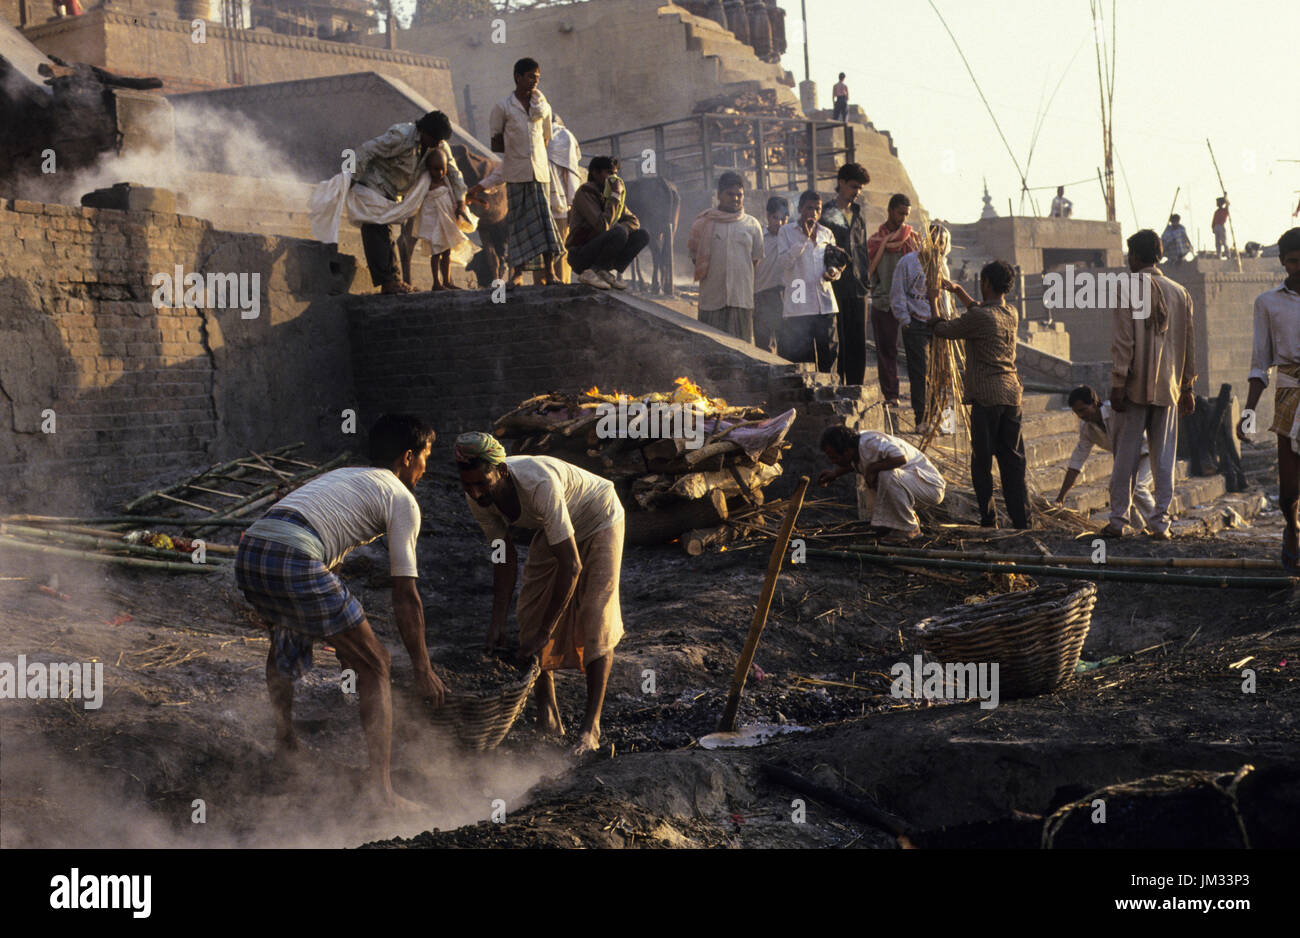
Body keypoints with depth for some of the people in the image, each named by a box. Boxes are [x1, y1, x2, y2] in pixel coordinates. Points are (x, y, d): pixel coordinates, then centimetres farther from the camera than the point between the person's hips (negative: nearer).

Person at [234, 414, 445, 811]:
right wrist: (423, 670, 13)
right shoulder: (402, 499, 11)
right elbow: (405, 596, 6)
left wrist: (342, 638, 52)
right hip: (294, 563, -8)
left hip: (248, 552, 8)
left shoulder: (339, 476, 35)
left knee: (285, 636, 37)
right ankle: (380, 788, -2)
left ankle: (285, 745, 48)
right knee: (374, 668, 5)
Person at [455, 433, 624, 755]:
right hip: (554, 528, 6)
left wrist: (543, 633, -34)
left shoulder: (539, 484, -43)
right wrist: (498, 621, -14)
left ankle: (591, 727, -9)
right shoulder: (478, 497, -23)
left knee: (595, 621, -13)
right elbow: (505, 558, -8)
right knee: (531, 613, -1)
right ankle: (547, 713, 10)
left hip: (598, 521, -6)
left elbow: (571, 565, -39)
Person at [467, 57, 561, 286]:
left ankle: (548, 271, -8)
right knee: (519, 219, -2)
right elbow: (496, 141, 8)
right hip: (516, 172, -2)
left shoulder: (543, 106, 12)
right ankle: (517, 271, 1)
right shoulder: (503, 106, 2)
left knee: (544, 217, -5)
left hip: (539, 170, 2)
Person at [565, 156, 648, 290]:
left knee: (642, 236, -1)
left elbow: (634, 221, 11)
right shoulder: (585, 192, -13)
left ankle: (613, 272, -9)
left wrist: (619, 228, -11)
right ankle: (590, 274, -17)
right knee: (619, 233, -29)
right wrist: (616, 195, -19)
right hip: (581, 257, -8)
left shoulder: (608, 194, 12)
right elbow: (603, 226, -25)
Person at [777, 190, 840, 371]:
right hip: (797, 307, -4)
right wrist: (804, 238, -13)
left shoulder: (826, 233, 16)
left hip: (825, 304, 4)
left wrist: (833, 272, -3)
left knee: (828, 358, 6)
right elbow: (783, 262, -8)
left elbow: (835, 262, 21)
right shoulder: (786, 232, 4)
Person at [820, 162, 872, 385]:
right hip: (836, 287, -6)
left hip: (858, 288, 6)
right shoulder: (826, 215, -2)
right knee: (838, 343, -5)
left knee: (858, 343, 6)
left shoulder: (858, 215, 18)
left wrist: (866, 279, 13)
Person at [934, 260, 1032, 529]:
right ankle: (1022, 519, 7)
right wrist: (958, 290, 33)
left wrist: (932, 320, 21)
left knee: (982, 461, 3)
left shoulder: (979, 318, -14)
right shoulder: (1010, 313, 10)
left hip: (986, 396, -7)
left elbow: (946, 329, 0)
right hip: (1011, 394, 7)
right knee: (1013, 460, 9)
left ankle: (988, 519, 5)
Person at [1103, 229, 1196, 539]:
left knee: (1126, 456, 2)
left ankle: (1118, 521, 4)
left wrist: (1117, 385, -9)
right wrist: (1187, 387, 16)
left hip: (1135, 387, -3)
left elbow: (1122, 343, -11)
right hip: (1169, 387, 4)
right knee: (1164, 458, 6)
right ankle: (1160, 523, 4)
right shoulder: (1180, 293, 9)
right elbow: (1189, 344, 11)